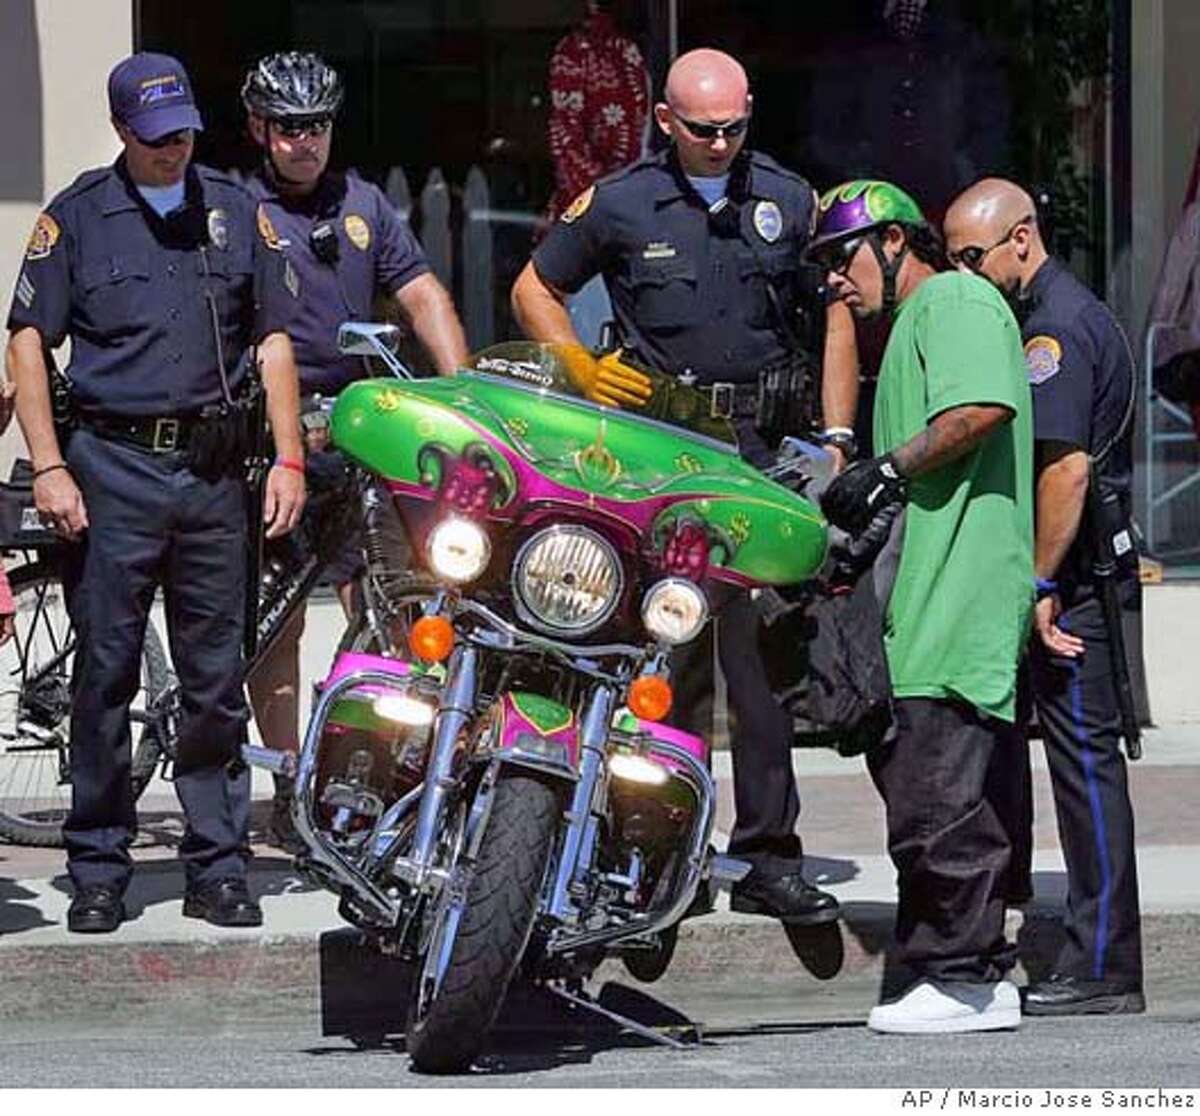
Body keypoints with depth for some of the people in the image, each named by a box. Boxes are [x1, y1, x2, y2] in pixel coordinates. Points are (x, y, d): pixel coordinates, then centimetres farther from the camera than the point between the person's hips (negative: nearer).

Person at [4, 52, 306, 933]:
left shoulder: (236, 212, 11)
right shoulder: (77, 217, 3)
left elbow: (273, 339, 12)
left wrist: (289, 459, 3)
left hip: (213, 466, 2)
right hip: (111, 468, -2)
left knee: (216, 678, 5)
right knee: (106, 676, 1)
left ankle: (218, 867, 11)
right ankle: (100, 871, 7)